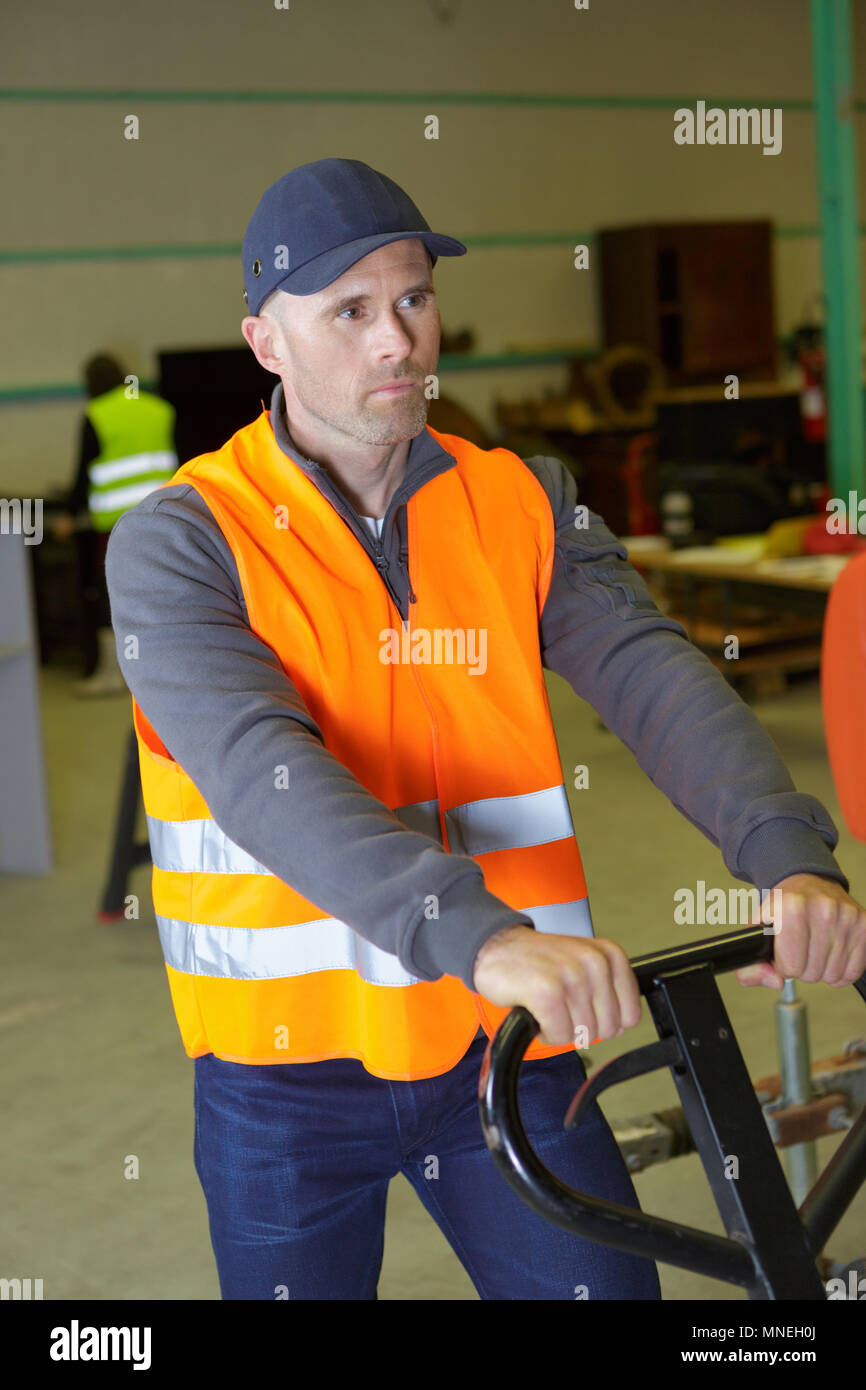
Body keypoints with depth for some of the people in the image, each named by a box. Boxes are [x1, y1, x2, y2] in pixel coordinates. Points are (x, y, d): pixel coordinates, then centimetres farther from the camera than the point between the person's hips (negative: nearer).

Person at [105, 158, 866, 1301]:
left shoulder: (522, 505, 2)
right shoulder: (181, 541, -10)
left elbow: (653, 677, -12)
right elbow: (263, 773, -26)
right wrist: (481, 939, -40)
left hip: (507, 1043, 3)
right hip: (288, 1073, -2)